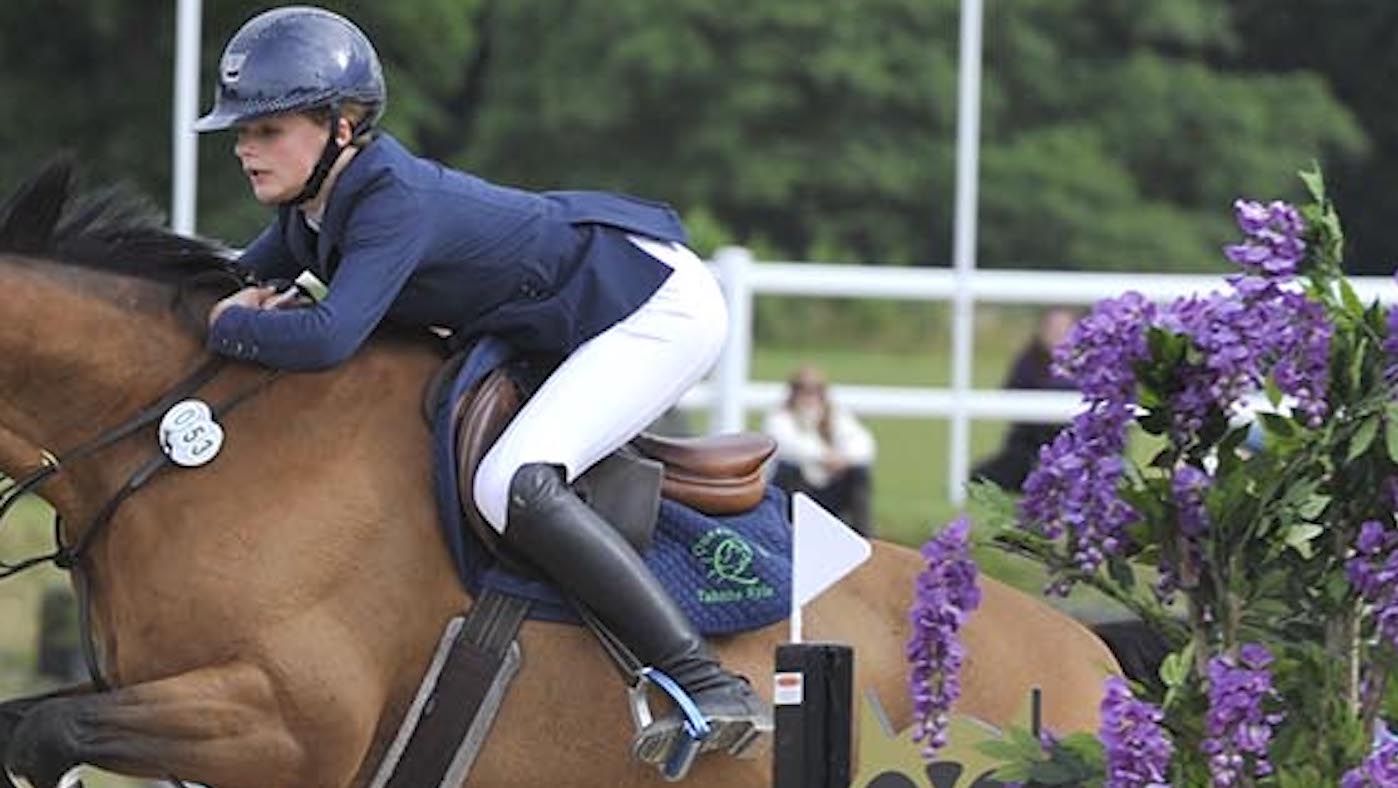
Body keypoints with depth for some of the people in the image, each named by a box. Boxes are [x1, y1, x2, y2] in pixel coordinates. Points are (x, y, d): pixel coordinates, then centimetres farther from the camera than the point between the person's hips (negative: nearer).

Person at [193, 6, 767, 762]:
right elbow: (239, 282, 15)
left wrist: (230, 324, -23)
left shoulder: (395, 204, -29)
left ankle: (711, 686, -26)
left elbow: (327, 338, -41)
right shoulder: (311, 212, 0)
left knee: (512, 486, -28)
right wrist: (244, 302, -9)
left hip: (659, 307, -11)